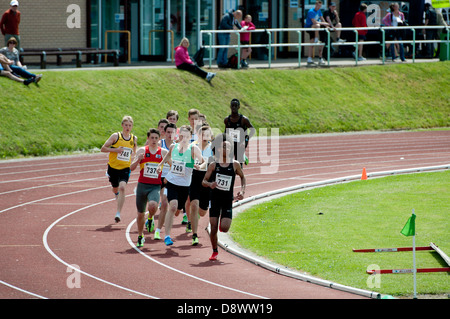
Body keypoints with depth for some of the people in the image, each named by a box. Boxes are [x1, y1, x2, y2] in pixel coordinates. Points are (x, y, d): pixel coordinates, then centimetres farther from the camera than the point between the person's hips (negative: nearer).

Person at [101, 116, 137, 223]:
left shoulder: (134, 139, 5)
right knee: (115, 190, 14)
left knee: (122, 187, -22)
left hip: (125, 168, 0)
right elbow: (103, 148, -4)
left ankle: (118, 213, -24)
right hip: (113, 167, 0)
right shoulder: (115, 136, -4)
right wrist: (115, 150, -18)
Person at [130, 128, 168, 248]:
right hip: (142, 185, 1)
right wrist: (138, 159, -18)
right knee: (140, 213, 9)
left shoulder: (164, 152, 3)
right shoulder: (142, 151, 3)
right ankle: (140, 236, 30)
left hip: (156, 186, -1)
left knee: (153, 205, -30)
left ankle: (151, 218, 5)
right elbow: (132, 168, 0)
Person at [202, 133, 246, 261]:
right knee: (213, 229, -1)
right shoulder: (213, 165, -3)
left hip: (228, 200, 0)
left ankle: (224, 221, 26)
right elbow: (204, 181, -2)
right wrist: (209, 184, -24)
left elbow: (242, 177, 15)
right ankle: (215, 252, 19)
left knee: (224, 228, -11)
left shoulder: (235, 164, -1)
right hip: (215, 199, 0)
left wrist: (242, 191, 1)